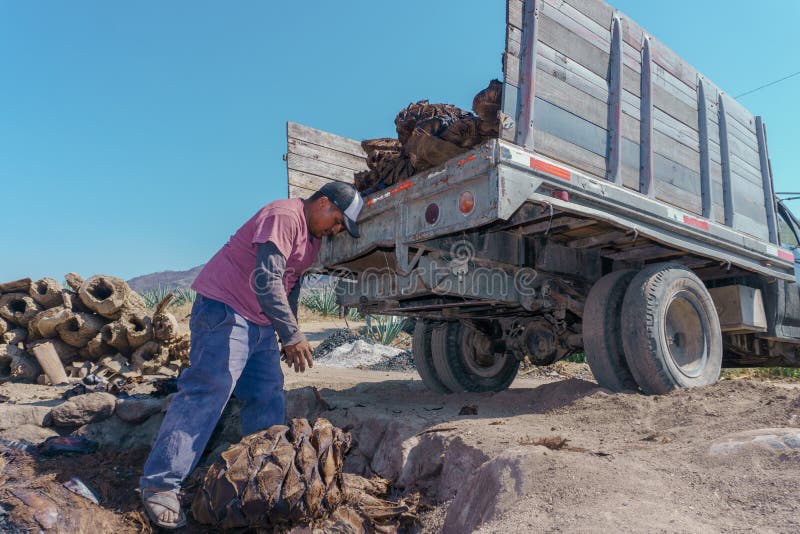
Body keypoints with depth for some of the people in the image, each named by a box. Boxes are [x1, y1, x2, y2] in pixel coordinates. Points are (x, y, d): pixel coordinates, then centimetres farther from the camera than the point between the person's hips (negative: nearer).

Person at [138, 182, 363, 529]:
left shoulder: (313, 237, 15)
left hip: (261, 323, 10)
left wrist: (288, 337, 20)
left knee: (268, 398, 7)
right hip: (225, 311, -9)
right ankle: (160, 485, -4)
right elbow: (266, 280, -25)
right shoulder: (284, 216, -17)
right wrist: (292, 334, -22)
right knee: (207, 391, -14)